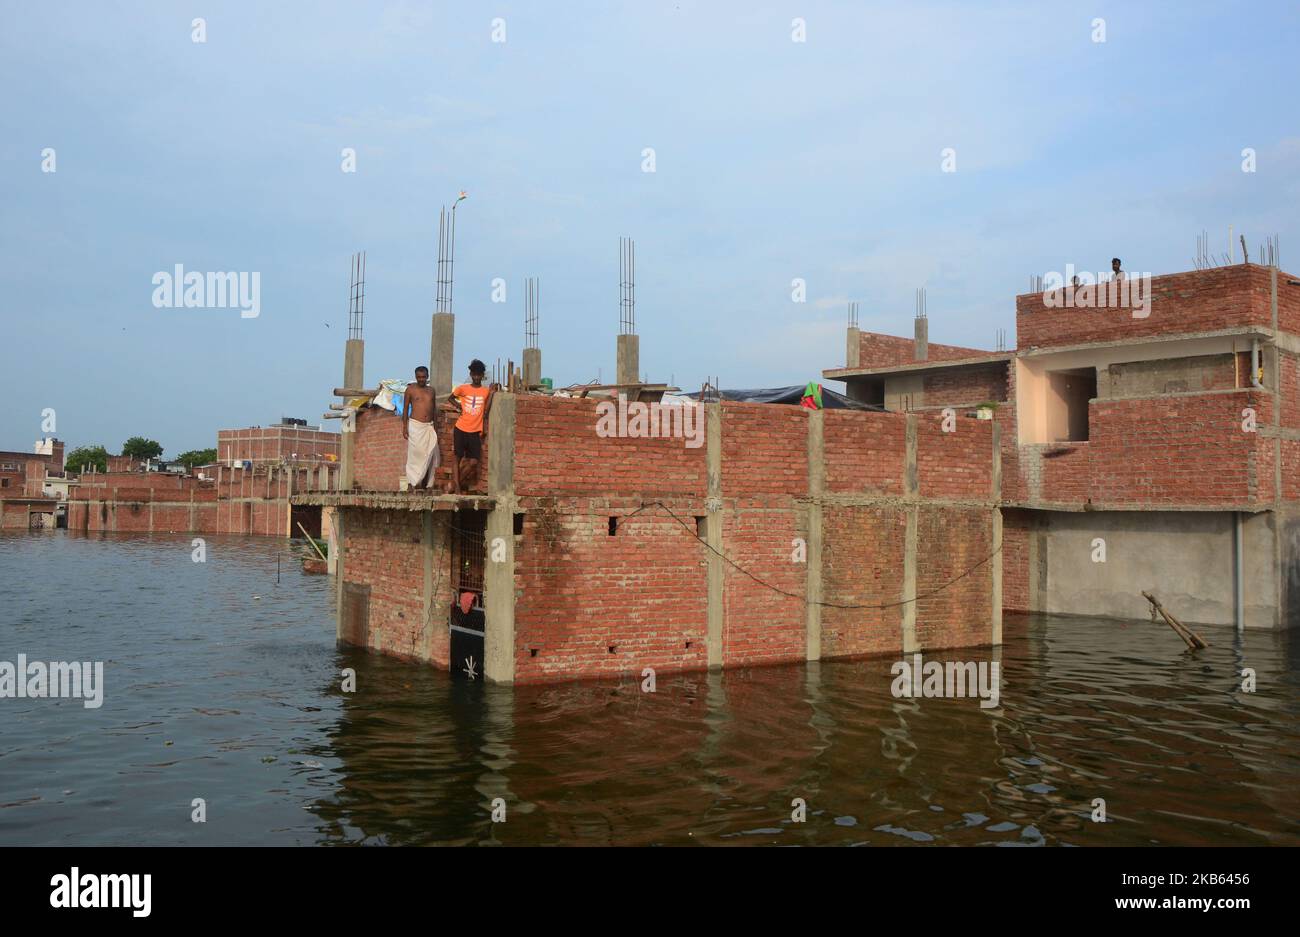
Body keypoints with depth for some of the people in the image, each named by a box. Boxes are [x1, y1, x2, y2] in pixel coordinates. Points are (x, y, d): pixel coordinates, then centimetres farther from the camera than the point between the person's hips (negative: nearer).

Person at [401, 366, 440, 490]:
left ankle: (425, 483, 8)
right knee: (415, 454, -5)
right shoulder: (410, 389, 0)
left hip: (429, 426, 4)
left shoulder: (431, 390, 12)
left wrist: (436, 427, 14)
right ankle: (413, 482, 0)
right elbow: (405, 409, 0)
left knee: (428, 455, 0)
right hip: (415, 425, -4)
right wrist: (404, 427, -6)